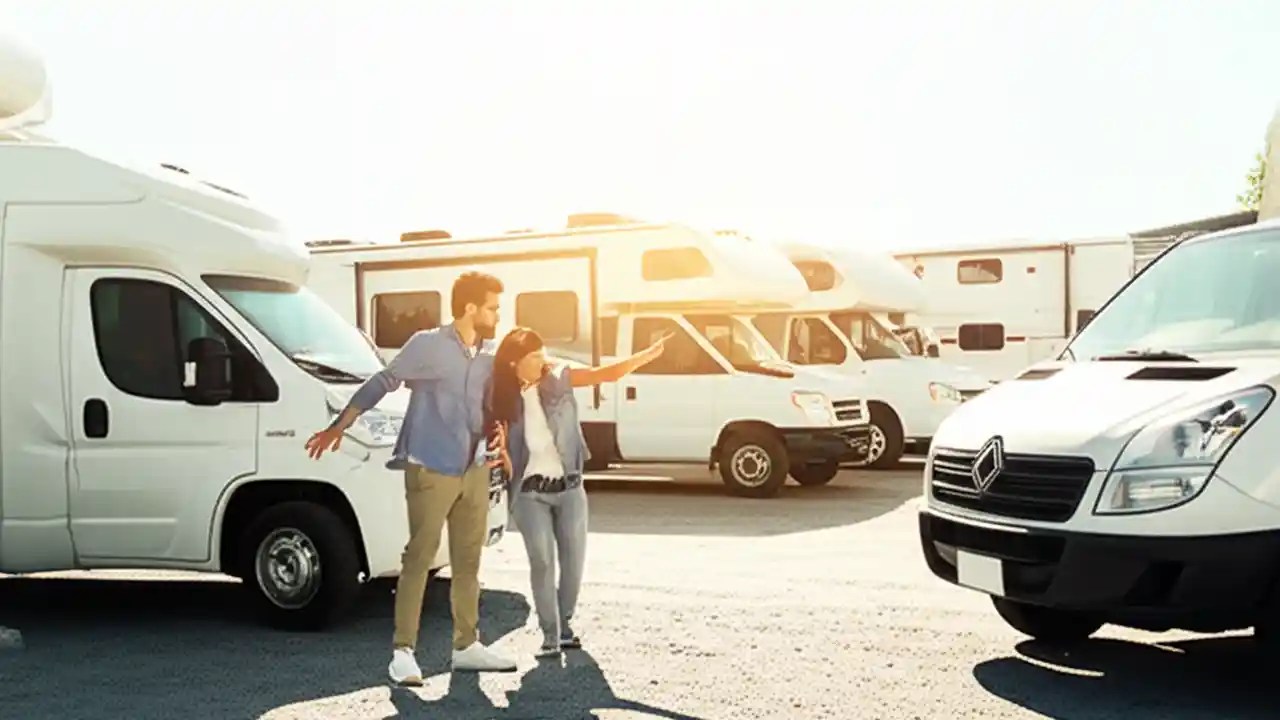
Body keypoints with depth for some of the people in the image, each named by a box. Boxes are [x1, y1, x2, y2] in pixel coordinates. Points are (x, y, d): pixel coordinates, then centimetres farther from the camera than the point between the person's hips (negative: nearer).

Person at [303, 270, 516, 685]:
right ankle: (403, 652, 2)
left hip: (475, 471, 6)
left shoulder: (490, 355, 8)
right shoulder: (428, 345, -9)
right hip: (430, 471, -6)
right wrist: (337, 428, -6)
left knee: (468, 561, 12)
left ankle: (466, 646, 22)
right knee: (419, 558, -5)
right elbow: (380, 384, -7)